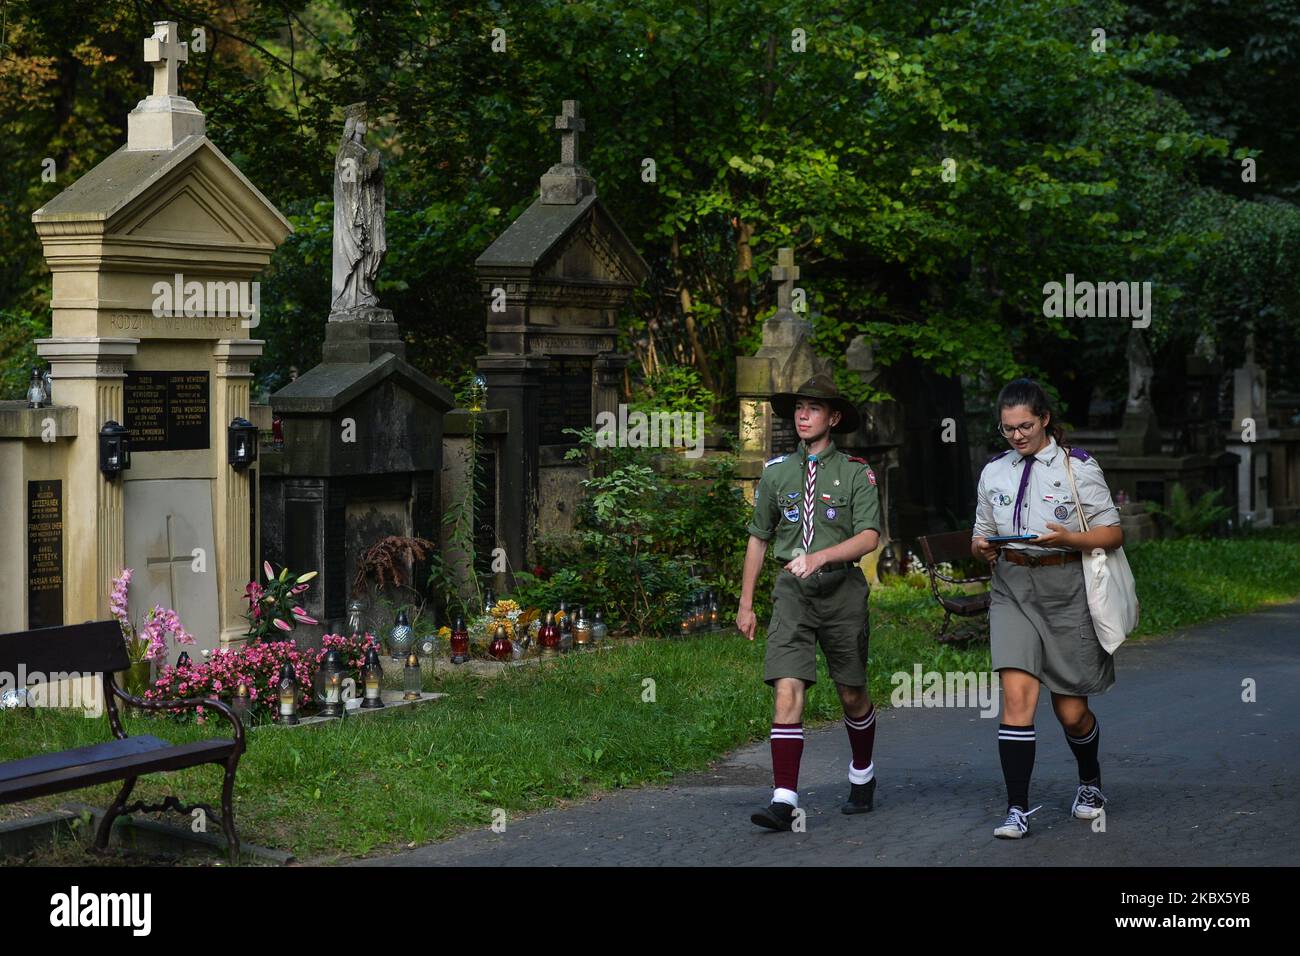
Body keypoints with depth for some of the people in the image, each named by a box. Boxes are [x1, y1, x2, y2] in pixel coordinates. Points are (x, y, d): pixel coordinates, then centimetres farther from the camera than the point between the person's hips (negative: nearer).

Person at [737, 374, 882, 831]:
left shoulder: (855, 473, -1)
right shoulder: (776, 472, 9)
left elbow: (869, 537, -11)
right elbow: (759, 537, 17)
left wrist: (820, 556, -27)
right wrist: (745, 602, 15)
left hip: (841, 587, -1)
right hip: (791, 589, 1)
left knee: (852, 694, 12)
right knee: (787, 690, -14)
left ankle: (863, 776, 38)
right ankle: (784, 801, -18)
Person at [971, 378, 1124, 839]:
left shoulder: (1078, 467, -1)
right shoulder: (994, 471, 10)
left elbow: (1113, 533, -1)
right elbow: (980, 537, 17)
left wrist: (1069, 539, -20)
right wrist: (982, 546, -7)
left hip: (1066, 589, -2)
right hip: (1012, 589, 2)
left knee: (1071, 712, 6)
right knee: (1017, 694, -15)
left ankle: (1090, 783, 36)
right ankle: (1017, 809, -12)